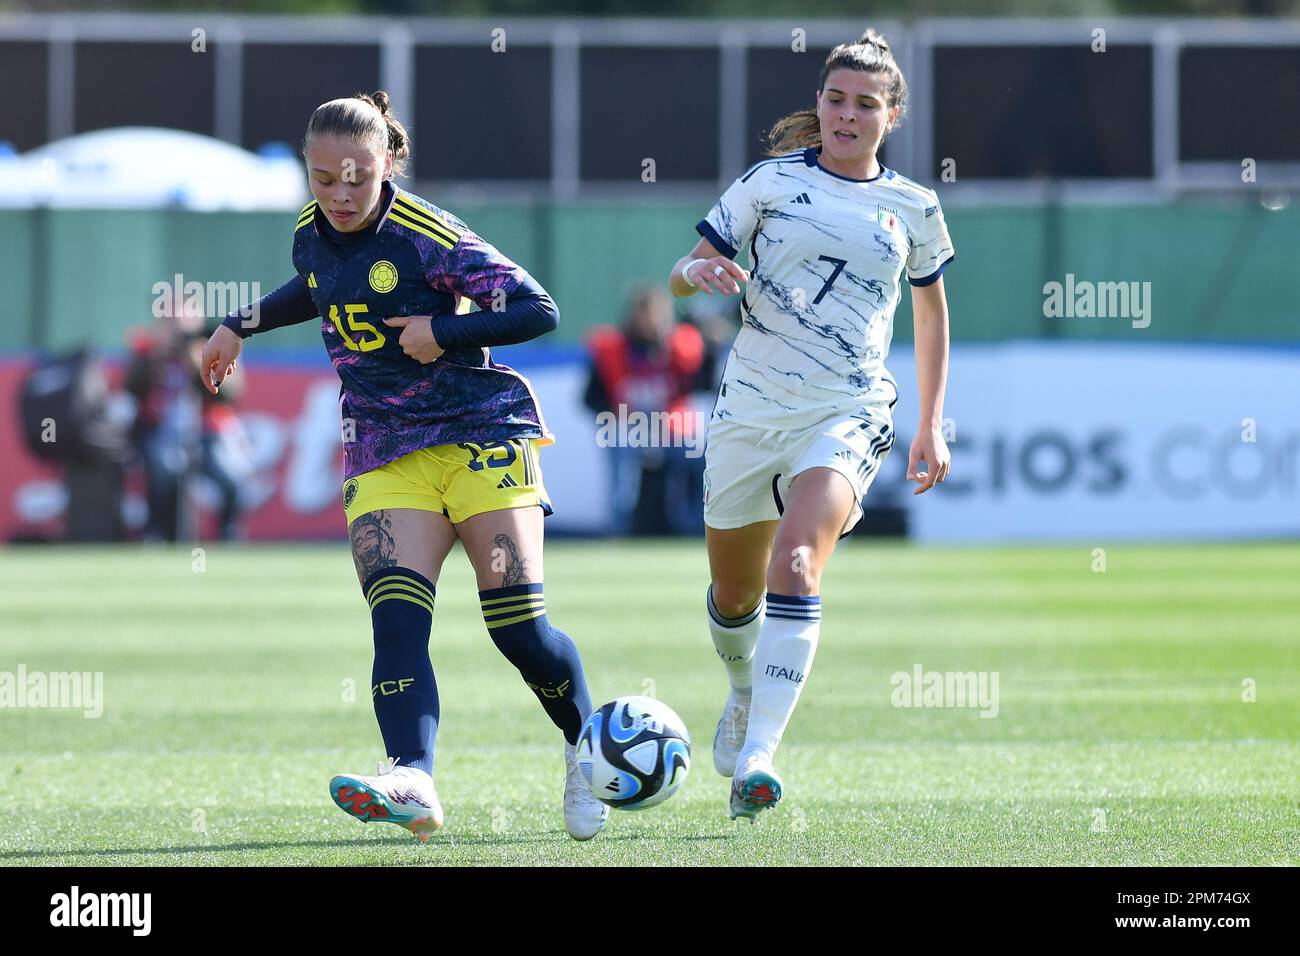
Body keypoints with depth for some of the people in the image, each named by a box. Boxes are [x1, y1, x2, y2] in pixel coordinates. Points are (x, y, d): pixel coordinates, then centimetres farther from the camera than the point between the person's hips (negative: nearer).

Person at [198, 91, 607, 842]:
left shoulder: (430, 238, -15)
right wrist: (242, 326, 35)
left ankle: (588, 748, 19)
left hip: (483, 436, -5)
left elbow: (539, 310, -13)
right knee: (396, 618, -19)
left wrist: (442, 332, -19)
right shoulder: (312, 235, 5)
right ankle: (414, 781, -36)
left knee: (518, 627, -9)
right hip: (386, 455, 5)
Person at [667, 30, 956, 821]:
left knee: (797, 564, -26)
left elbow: (932, 309, 21)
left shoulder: (913, 208, 7)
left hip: (849, 414, -2)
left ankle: (757, 757, -32)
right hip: (752, 404, 2)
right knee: (733, 592, 12)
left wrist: (932, 425, 17)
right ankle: (747, 692, 47)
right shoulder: (772, 183, 4)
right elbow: (688, 273, 6)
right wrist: (695, 270, -20)